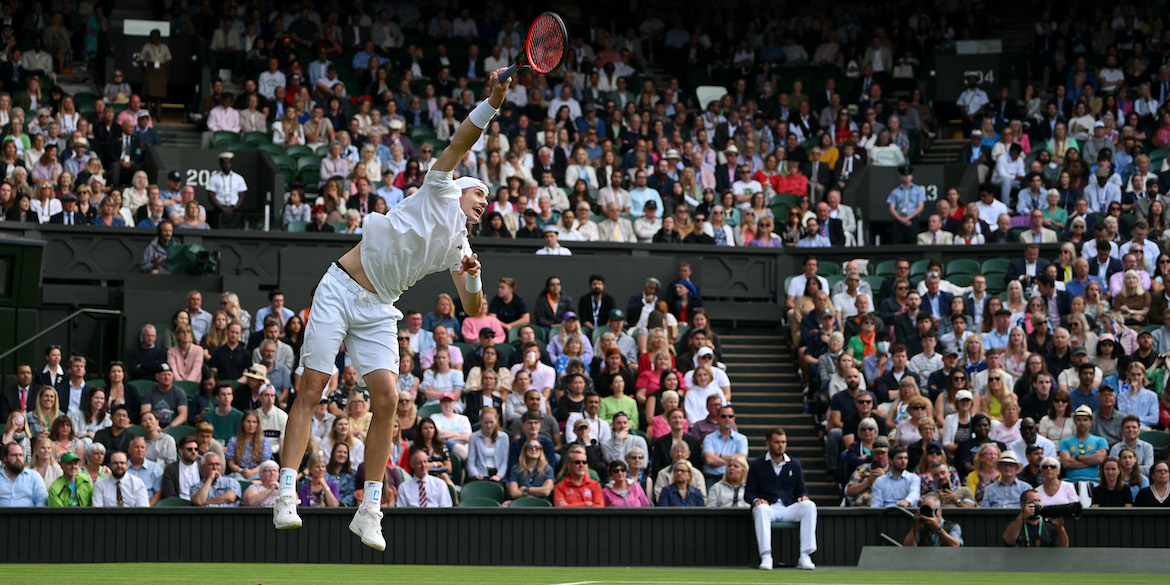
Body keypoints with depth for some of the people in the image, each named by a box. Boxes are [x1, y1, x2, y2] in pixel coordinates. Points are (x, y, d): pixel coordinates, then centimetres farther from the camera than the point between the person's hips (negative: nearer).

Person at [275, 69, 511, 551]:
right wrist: (491, 103, -20)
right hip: (340, 290, -5)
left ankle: (369, 510, -7)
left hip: (377, 312, 5)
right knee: (310, 392, -11)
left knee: (387, 398, -11)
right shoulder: (440, 194, 4)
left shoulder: (459, 246, 17)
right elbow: (459, 144, -9)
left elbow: (473, 309, 14)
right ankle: (286, 496, -12)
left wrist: (473, 278, -7)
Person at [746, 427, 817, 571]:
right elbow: (748, 493, 7)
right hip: (769, 507, -2)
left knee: (809, 506, -28)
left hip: (789, 508, 2)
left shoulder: (794, 465, 18)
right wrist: (756, 500, -16)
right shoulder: (756, 465, 11)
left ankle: (805, 557, -34)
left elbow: (801, 490, 16)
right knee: (761, 509, -39)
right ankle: (765, 557, -45)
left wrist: (804, 496, -9)